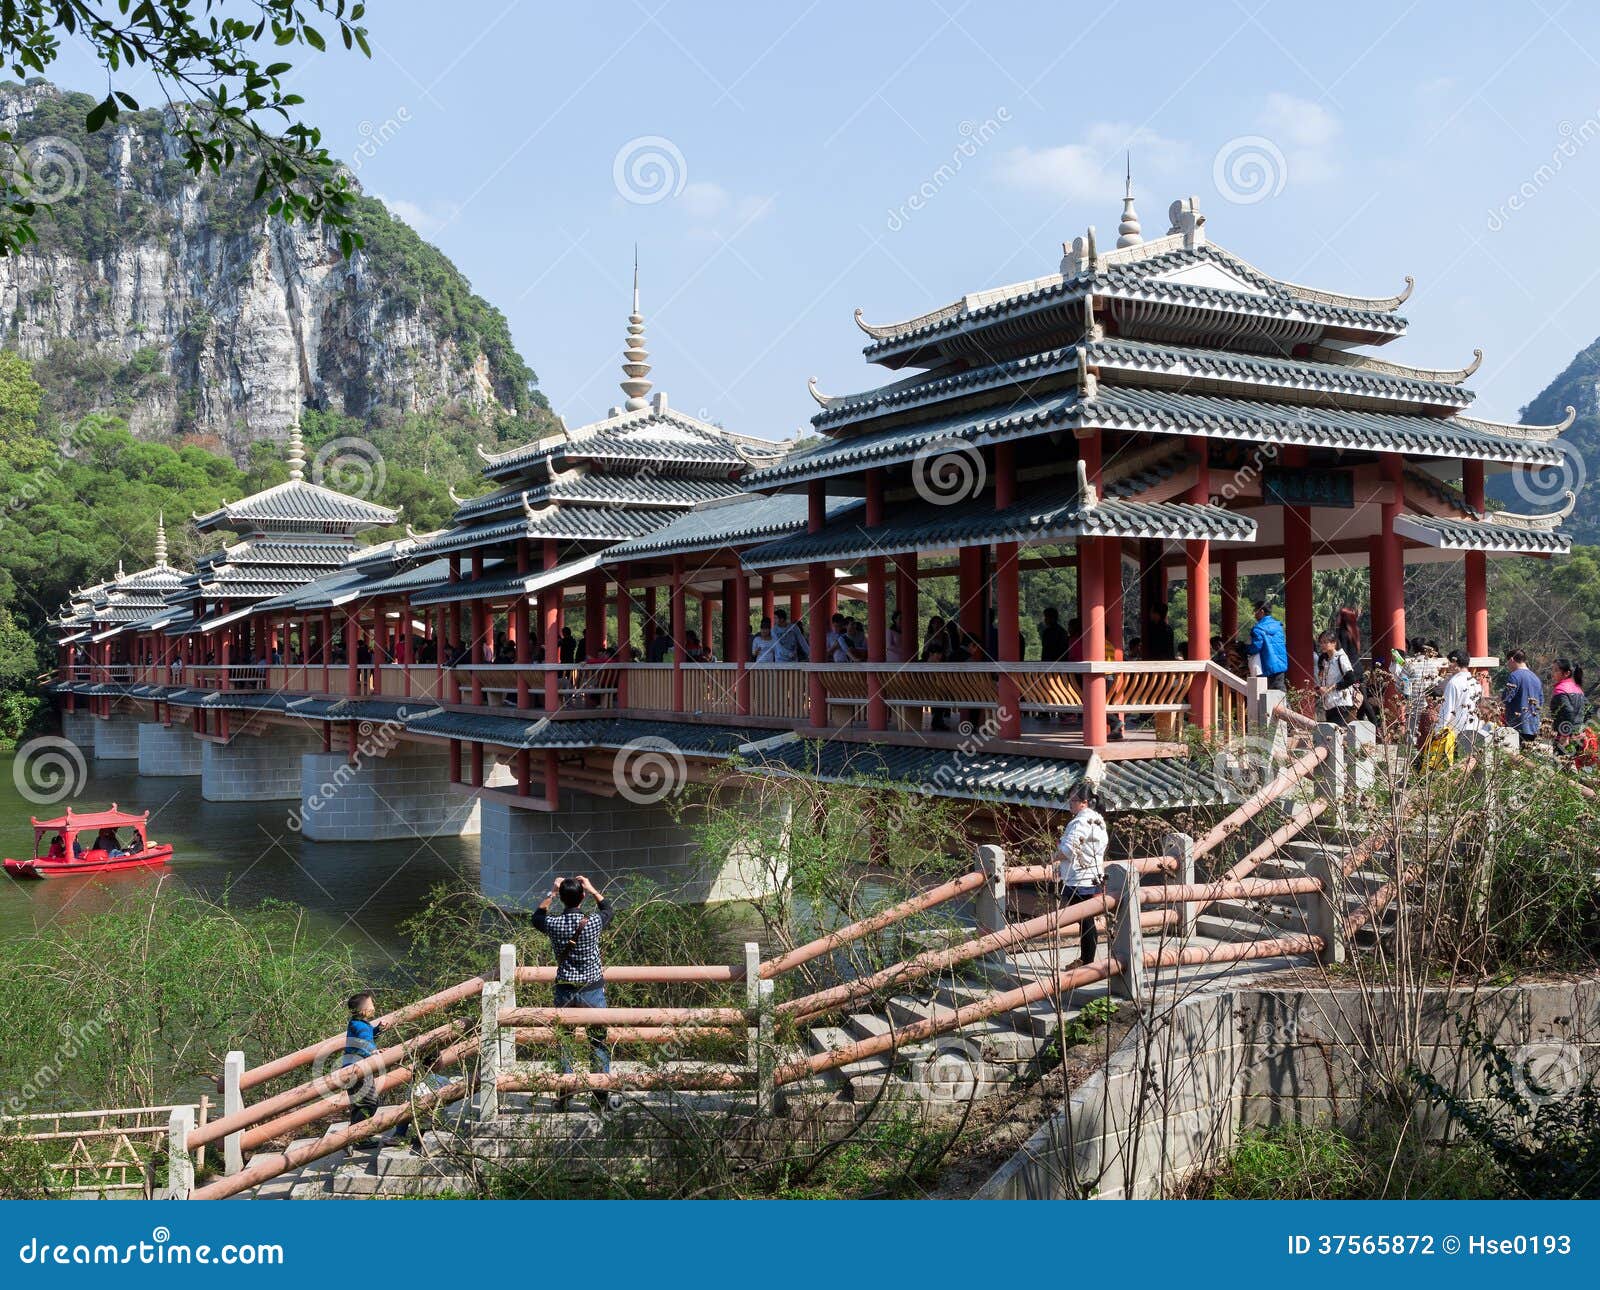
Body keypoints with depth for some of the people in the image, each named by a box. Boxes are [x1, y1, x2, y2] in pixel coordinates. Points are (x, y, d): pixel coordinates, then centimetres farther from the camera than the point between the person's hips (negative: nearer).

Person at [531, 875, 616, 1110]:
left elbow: (537, 917, 16)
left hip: (565, 990, 1)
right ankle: (601, 1096, 12)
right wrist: (592, 889, 19)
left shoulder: (554, 924, -9)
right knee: (598, 1043, 9)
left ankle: (564, 1096, 14)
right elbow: (609, 909, 12)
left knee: (564, 1042, 11)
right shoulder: (593, 922, -12)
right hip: (592, 989, -1)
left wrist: (551, 894, 19)